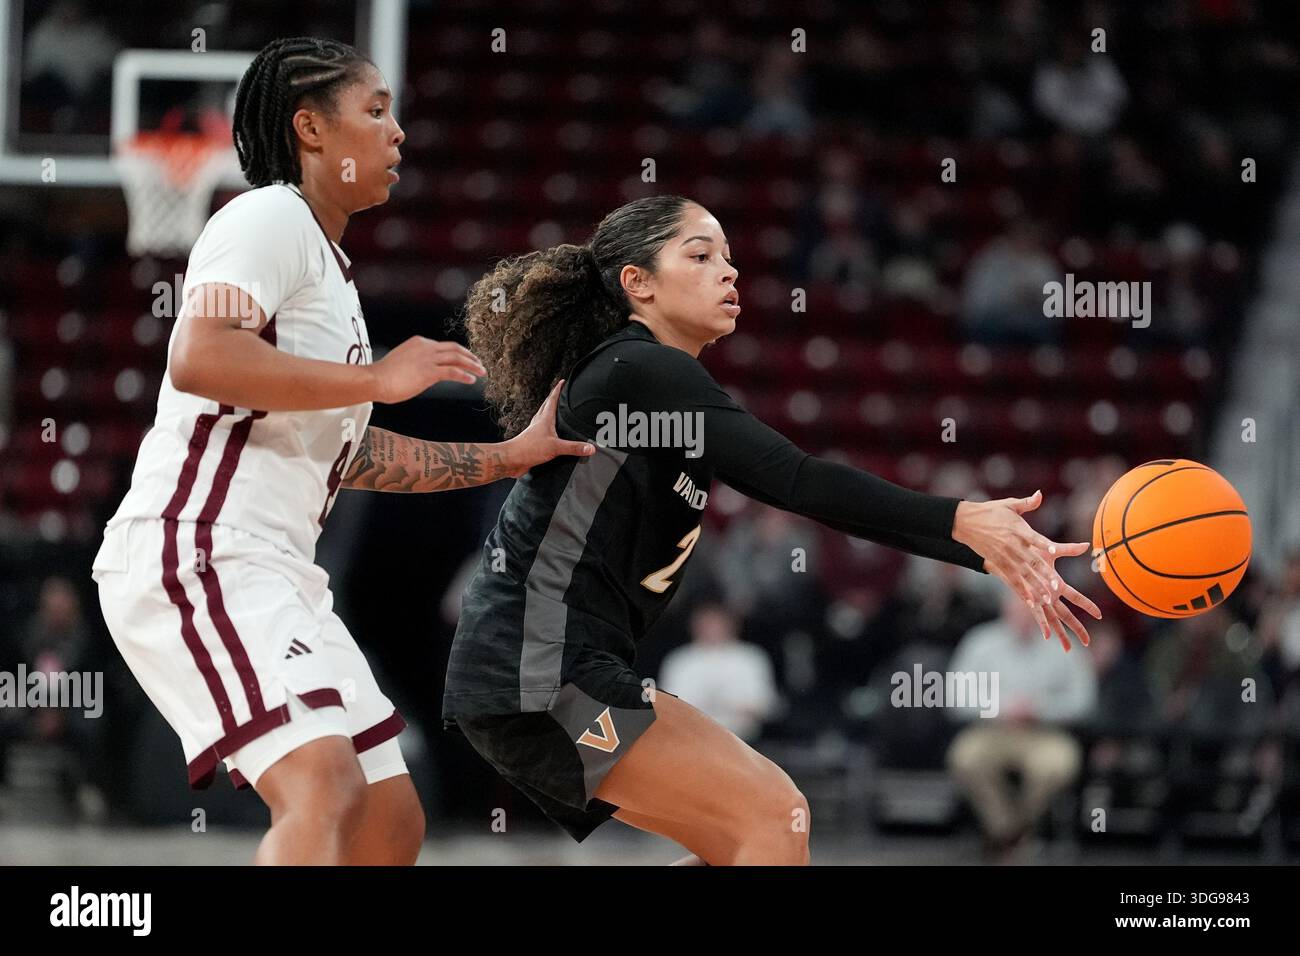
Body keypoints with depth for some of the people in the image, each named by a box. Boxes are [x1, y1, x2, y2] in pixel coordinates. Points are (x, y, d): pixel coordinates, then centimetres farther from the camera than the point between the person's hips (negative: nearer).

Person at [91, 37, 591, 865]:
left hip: (275, 573, 10)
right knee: (327, 789, -27)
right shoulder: (270, 218, -7)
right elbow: (197, 357, -25)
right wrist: (378, 377, -20)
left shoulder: (328, 264, 23)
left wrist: (509, 456, 28)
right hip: (196, 554, -10)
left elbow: (342, 451, 30)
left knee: (392, 821, 9)